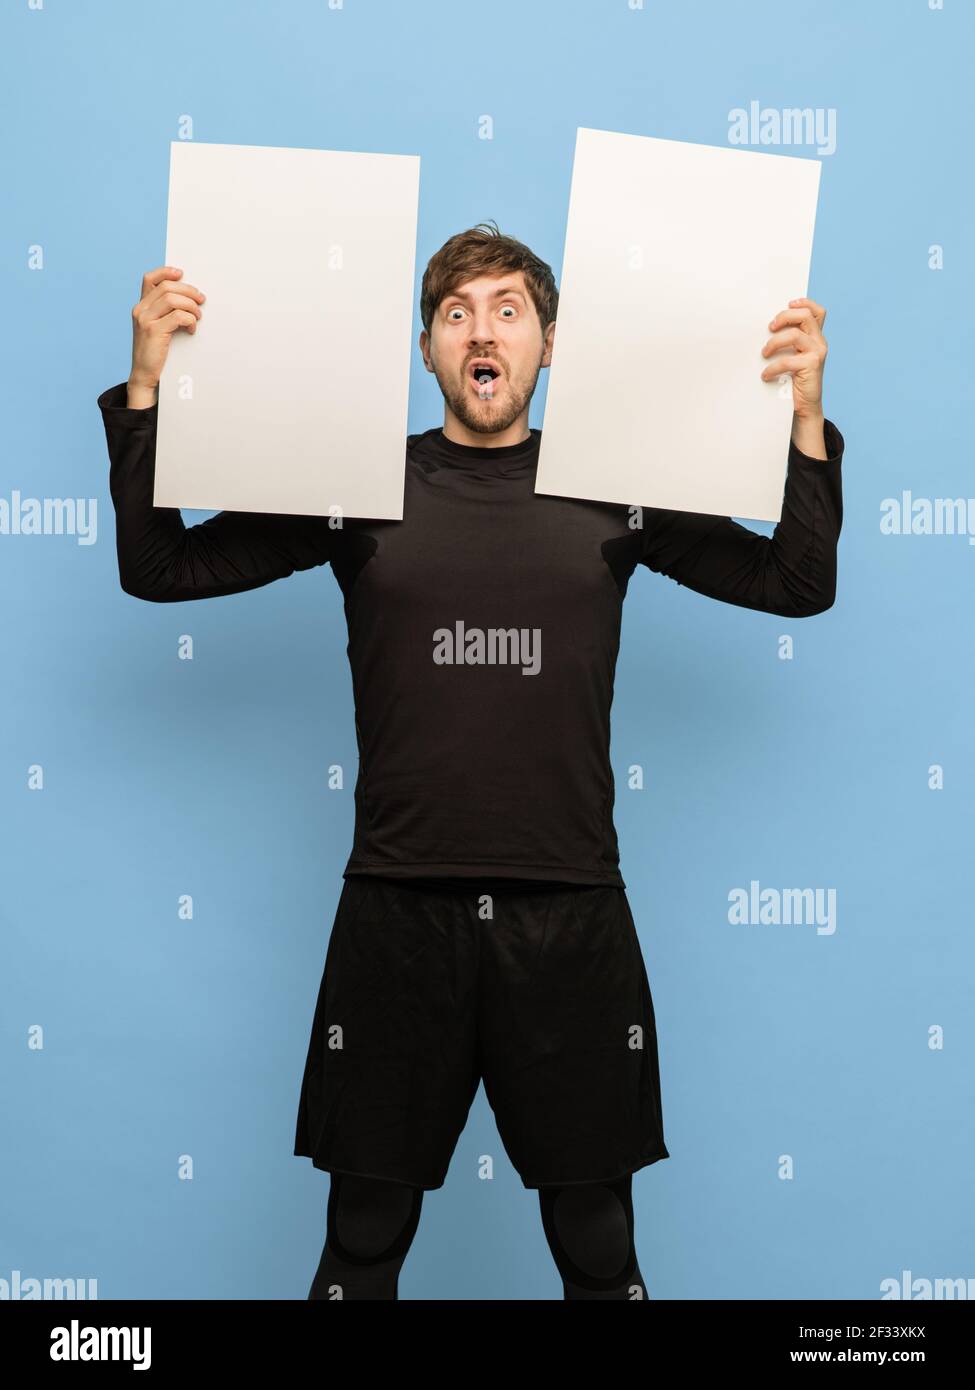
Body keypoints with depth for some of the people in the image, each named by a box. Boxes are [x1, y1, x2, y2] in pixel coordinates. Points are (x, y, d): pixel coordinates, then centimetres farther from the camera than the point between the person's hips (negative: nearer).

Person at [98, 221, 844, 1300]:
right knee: (364, 1239, 15)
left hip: (570, 915, 0)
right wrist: (146, 391, -6)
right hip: (397, 914, 0)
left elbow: (799, 583, 6)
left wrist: (805, 418, -6)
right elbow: (158, 568, 5)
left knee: (596, 1242, 14)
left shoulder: (609, 492, 3)